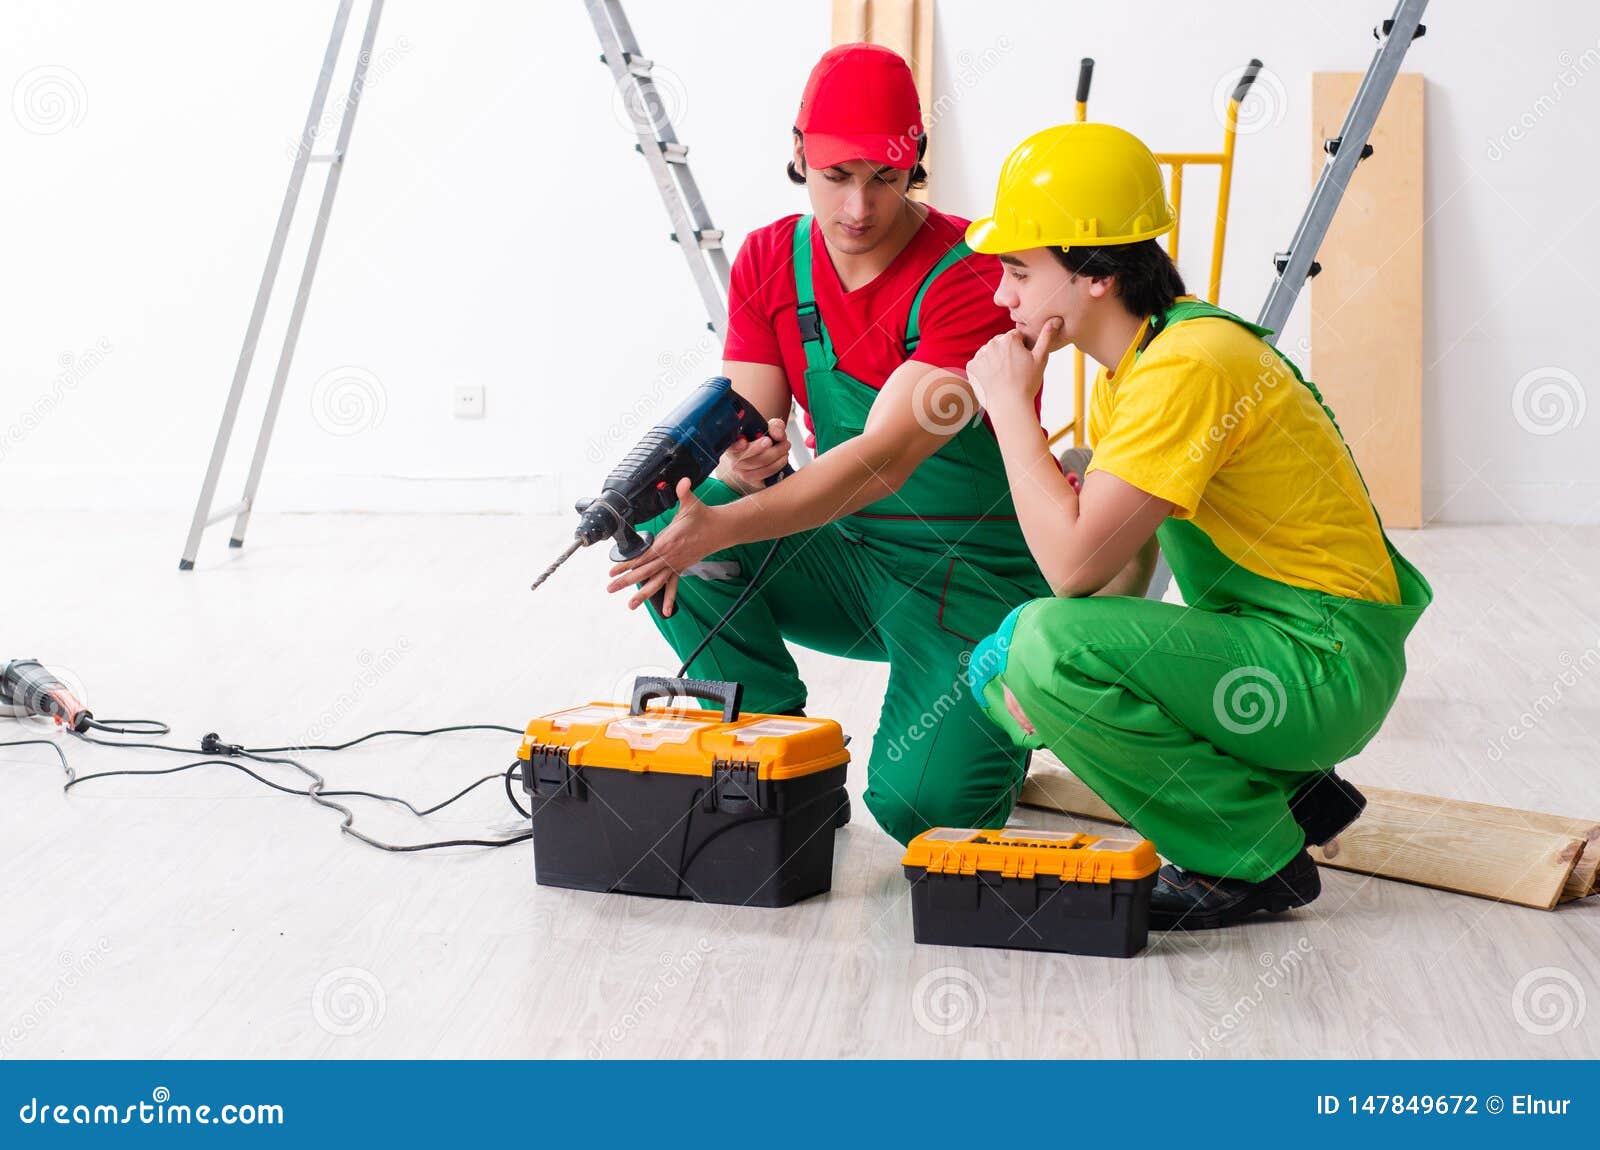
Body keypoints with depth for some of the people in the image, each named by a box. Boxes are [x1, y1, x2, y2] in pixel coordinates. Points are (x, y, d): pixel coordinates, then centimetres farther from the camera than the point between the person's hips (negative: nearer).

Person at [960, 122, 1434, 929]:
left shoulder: (1188, 364, -23)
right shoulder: (1133, 363, 9)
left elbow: (1074, 564, -28)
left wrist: (1012, 408, -17)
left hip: (1324, 662, -10)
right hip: (1261, 646, 10)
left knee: (1047, 646, -27)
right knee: (997, 667, 12)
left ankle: (1255, 859, -9)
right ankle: (1281, 788, 13)